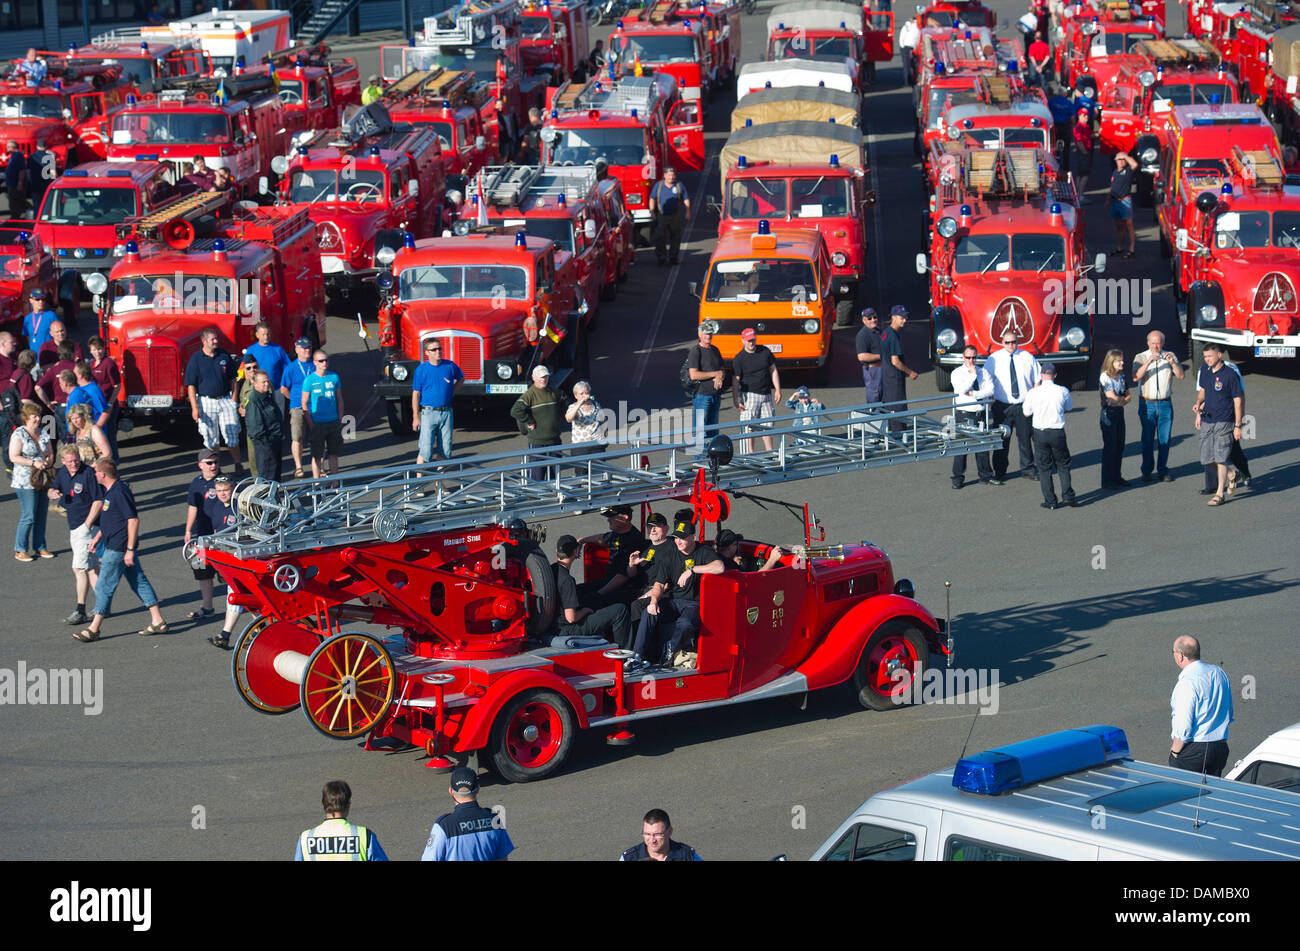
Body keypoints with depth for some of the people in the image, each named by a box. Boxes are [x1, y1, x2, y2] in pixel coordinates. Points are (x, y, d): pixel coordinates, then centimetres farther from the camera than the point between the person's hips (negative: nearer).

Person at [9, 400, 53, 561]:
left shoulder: (44, 434, 11)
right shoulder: (19, 434, -8)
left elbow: (50, 454, 16)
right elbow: (13, 457, -15)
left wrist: (47, 463, -6)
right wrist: (34, 463, -20)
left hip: (44, 480, 6)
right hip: (26, 483, -6)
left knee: (41, 516, 10)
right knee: (29, 517, -8)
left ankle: (40, 546, 22)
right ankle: (20, 550, 3)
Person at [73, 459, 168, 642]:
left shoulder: (120, 492, -20)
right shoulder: (110, 490, 11)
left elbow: (133, 519, -22)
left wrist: (130, 549, -23)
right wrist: (98, 537, 25)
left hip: (118, 548, -10)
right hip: (113, 544, 10)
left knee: (104, 586, -3)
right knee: (139, 582, 11)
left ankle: (94, 629, 4)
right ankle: (158, 622, 14)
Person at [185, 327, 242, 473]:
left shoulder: (224, 356, 4)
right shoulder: (196, 359, -3)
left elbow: (232, 380, 11)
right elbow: (191, 385, -4)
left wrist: (234, 401, 3)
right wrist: (194, 408, -12)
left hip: (226, 399, 1)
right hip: (206, 402, -1)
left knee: (232, 436, 0)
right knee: (211, 439, 4)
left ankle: (237, 466, 11)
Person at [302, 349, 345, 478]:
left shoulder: (334, 377, 4)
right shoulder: (309, 380, -6)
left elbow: (340, 400, 11)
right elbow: (304, 403, -4)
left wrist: (340, 420, 5)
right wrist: (310, 424, -10)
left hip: (333, 422, 3)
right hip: (317, 423, -3)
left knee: (334, 453, 10)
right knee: (316, 455, 1)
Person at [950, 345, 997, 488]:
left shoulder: (983, 372, 9)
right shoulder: (957, 373, 0)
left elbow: (990, 390, -3)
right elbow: (962, 389, -17)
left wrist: (974, 394, -14)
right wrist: (973, 374, -12)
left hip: (980, 413, 3)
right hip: (963, 413, -3)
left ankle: (985, 476, 16)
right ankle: (958, 478, 5)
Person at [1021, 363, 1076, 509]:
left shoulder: (1033, 393, -8)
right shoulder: (1063, 391, -7)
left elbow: (1026, 413, 6)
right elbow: (1069, 407, 11)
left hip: (1040, 433, 0)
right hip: (1058, 432, 0)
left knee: (1044, 468, 9)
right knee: (1063, 465, 16)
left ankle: (1050, 501, 8)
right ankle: (1068, 496, 8)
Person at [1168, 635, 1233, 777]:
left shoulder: (1186, 683, -19)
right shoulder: (1220, 673, 7)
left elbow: (1183, 728, -20)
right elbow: (1229, 715, 16)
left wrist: (1175, 751, -8)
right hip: (1221, 748, 8)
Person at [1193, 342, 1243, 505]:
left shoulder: (1230, 374, -12)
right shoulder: (1204, 371, 6)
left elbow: (1238, 401, -8)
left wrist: (1238, 426, -9)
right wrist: (1199, 405, 4)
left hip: (1224, 422, -6)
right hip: (1207, 421, 6)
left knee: (1220, 458, -11)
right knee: (1207, 458, 7)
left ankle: (1220, 493, -6)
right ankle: (1229, 474, 32)